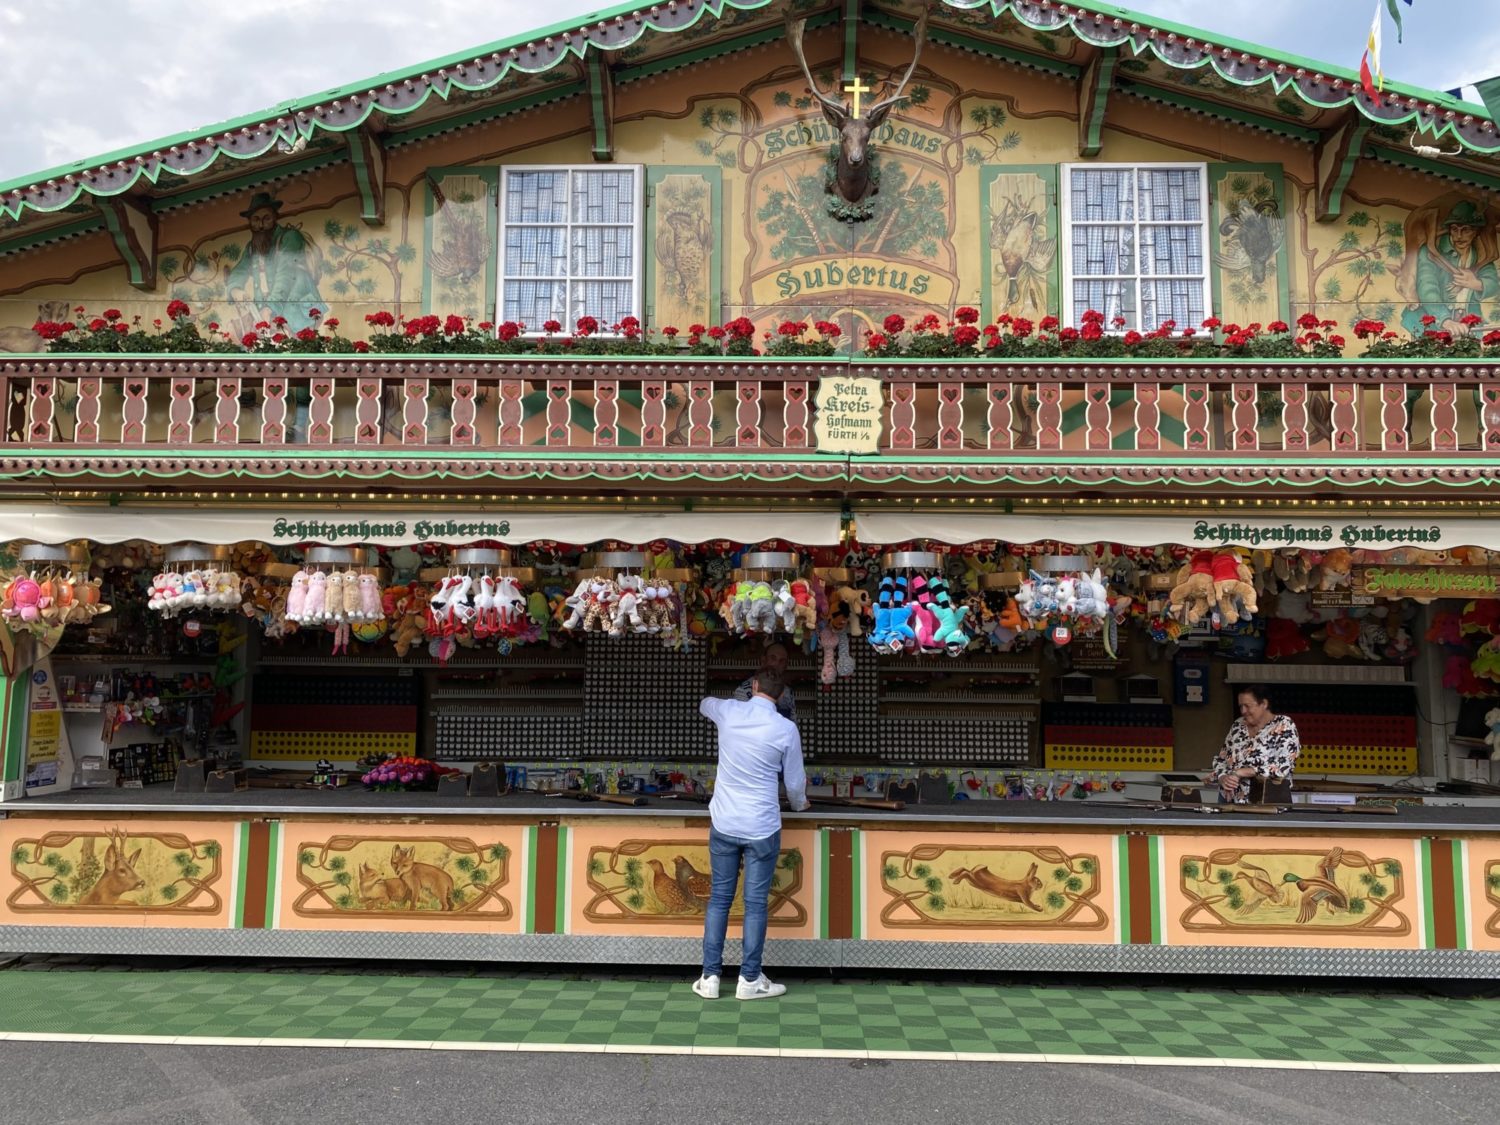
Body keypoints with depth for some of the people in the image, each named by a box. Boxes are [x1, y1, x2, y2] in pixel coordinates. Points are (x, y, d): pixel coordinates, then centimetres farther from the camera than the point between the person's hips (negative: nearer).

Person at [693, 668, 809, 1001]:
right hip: (762, 828, -3)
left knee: (719, 898, 10)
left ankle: (710, 977, 15)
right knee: (756, 903, 6)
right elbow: (795, 783, 1)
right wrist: (800, 804, 24)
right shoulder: (786, 729, -9)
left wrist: (706, 703, 49)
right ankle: (749, 979, 13)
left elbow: (705, 703, 25)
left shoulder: (728, 711, -1)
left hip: (723, 824, 3)